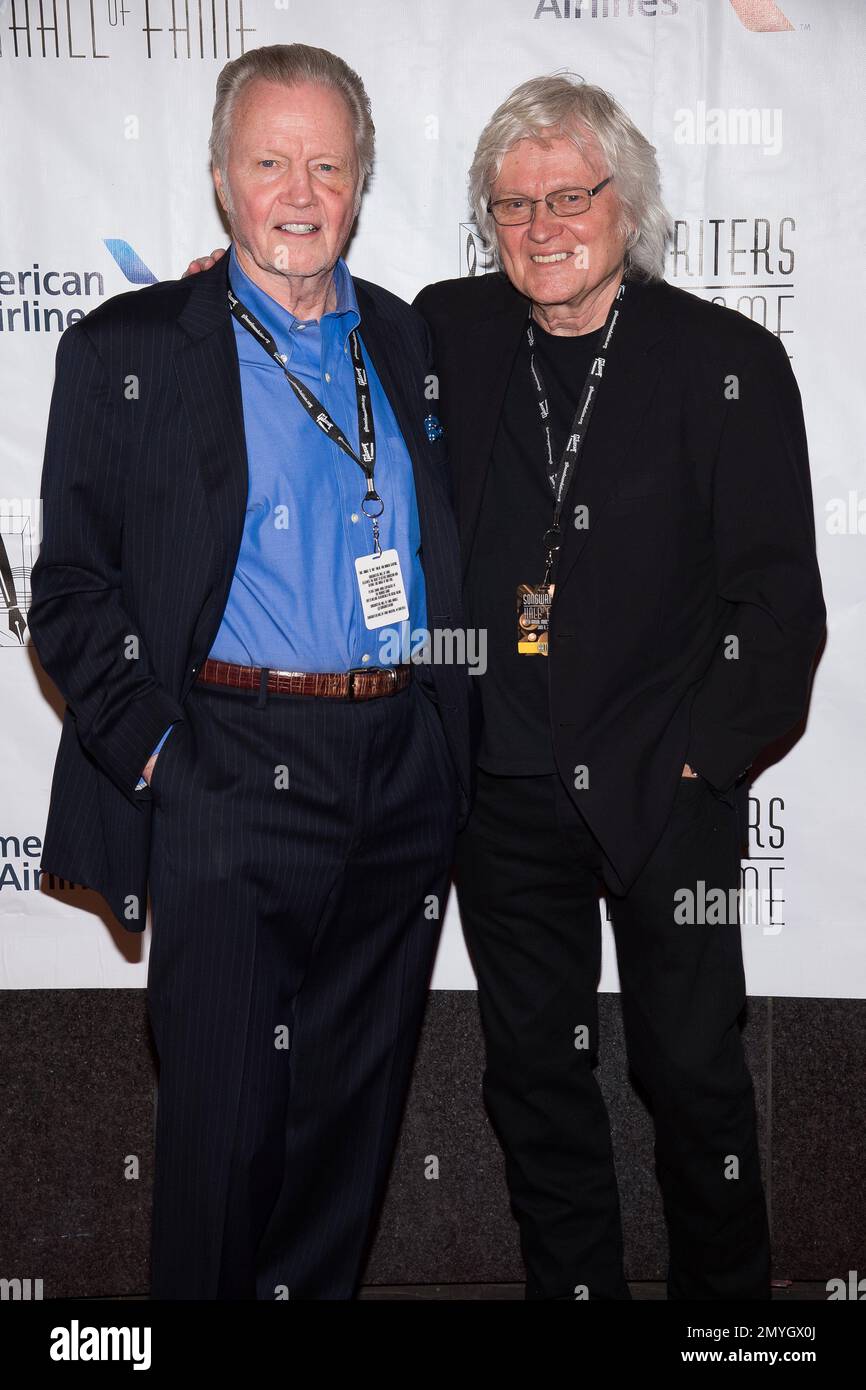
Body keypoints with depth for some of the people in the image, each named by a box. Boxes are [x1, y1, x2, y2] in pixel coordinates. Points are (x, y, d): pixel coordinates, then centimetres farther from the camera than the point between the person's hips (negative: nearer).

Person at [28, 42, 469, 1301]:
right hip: (231, 780, -4)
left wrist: (449, 745, 8)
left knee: (356, 1105, 16)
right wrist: (152, 750, -12)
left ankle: (319, 1292, 36)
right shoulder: (125, 350, 1)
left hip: (404, 782, 4)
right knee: (225, 1117, 4)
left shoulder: (414, 343, 13)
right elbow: (74, 586, -2)